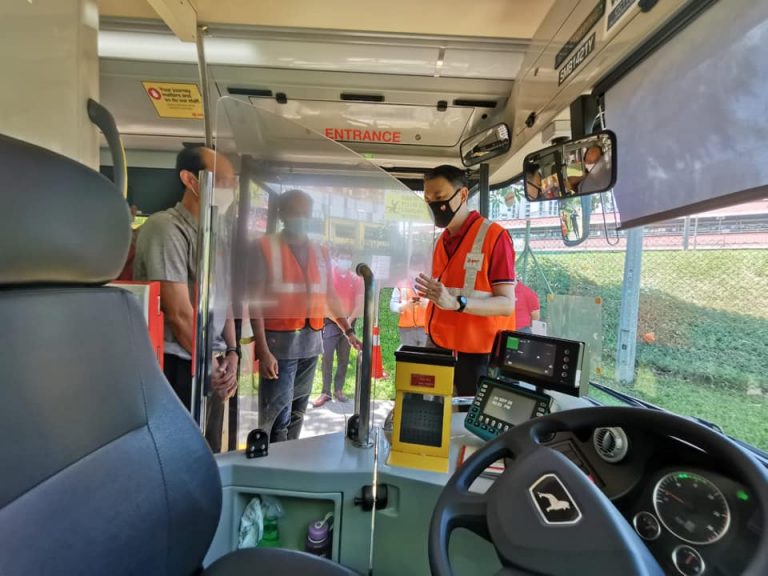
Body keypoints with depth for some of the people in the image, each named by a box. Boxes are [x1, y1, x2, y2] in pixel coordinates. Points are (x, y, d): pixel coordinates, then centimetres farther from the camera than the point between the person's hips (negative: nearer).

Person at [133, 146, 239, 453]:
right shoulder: (166, 229, -16)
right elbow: (179, 314, -19)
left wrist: (231, 354, 2)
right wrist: (209, 367, -7)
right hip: (178, 368, -7)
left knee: (209, 456, 18)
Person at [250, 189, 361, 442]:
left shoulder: (321, 253, 11)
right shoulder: (266, 247, -3)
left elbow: (330, 296, 16)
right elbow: (256, 301, -8)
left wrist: (348, 330, 8)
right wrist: (263, 350, -14)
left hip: (311, 340, 5)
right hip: (279, 340, -4)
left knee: (297, 413, 15)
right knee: (277, 416, -2)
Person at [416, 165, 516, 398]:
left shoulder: (493, 235, -9)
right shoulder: (441, 241, 11)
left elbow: (506, 304, -15)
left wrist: (456, 304, -28)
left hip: (473, 355, -5)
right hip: (438, 350, 6)